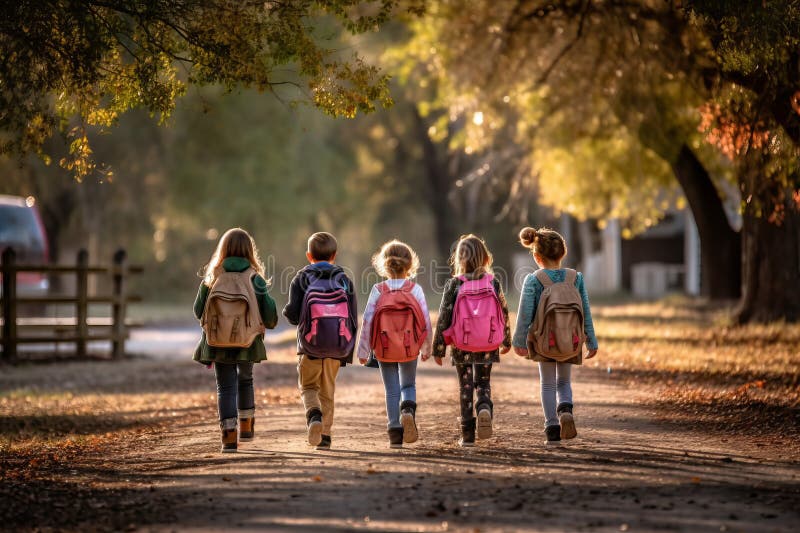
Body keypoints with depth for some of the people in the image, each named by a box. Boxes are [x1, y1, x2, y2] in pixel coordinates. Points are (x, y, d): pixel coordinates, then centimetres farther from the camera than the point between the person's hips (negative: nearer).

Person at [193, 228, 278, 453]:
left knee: (226, 386, 6)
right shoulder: (254, 278, -8)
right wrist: (268, 323, 16)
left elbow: (198, 311, -1)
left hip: (218, 342, -1)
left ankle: (229, 434, -7)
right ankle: (247, 426, 34)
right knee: (245, 379, 24)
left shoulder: (212, 277, -6)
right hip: (247, 341, 1)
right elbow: (269, 315, -7)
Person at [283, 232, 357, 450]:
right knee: (327, 391, 15)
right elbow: (353, 319, 2)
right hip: (336, 348, 2)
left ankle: (314, 415, -17)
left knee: (308, 386, 12)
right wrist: (348, 352, 9)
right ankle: (325, 435, 12)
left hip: (310, 345, -2)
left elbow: (293, 314, -11)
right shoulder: (344, 280, 2)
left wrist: (287, 312, 14)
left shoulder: (301, 280, -4)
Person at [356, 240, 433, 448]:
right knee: (408, 385, 19)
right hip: (410, 349, 0)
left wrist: (363, 350, 2)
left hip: (384, 350, 0)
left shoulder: (378, 291, -6)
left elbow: (367, 320, -7)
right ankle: (408, 410, -12)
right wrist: (426, 348, 10)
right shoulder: (415, 290, -5)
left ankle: (395, 435, 7)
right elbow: (426, 321, -4)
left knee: (392, 391, 9)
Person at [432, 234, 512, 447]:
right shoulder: (493, 282, -2)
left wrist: (438, 348, 1)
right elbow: (504, 312, 6)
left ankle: (468, 435, 9)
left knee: (465, 387, 10)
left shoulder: (454, 284, -8)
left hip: (461, 346, -1)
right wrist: (506, 341, 21)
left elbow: (444, 317, -7)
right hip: (488, 345, 1)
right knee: (483, 383, 16)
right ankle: (485, 408, -16)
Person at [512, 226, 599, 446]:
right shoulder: (576, 278, -3)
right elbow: (585, 312, 1)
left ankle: (552, 430, 6)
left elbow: (525, 313, -10)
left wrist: (519, 341, 0)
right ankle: (565, 410, -10)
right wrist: (591, 342, 8)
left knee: (548, 384, 11)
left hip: (544, 341, -2)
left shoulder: (533, 280, -10)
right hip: (571, 341, 2)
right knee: (564, 381, 19)